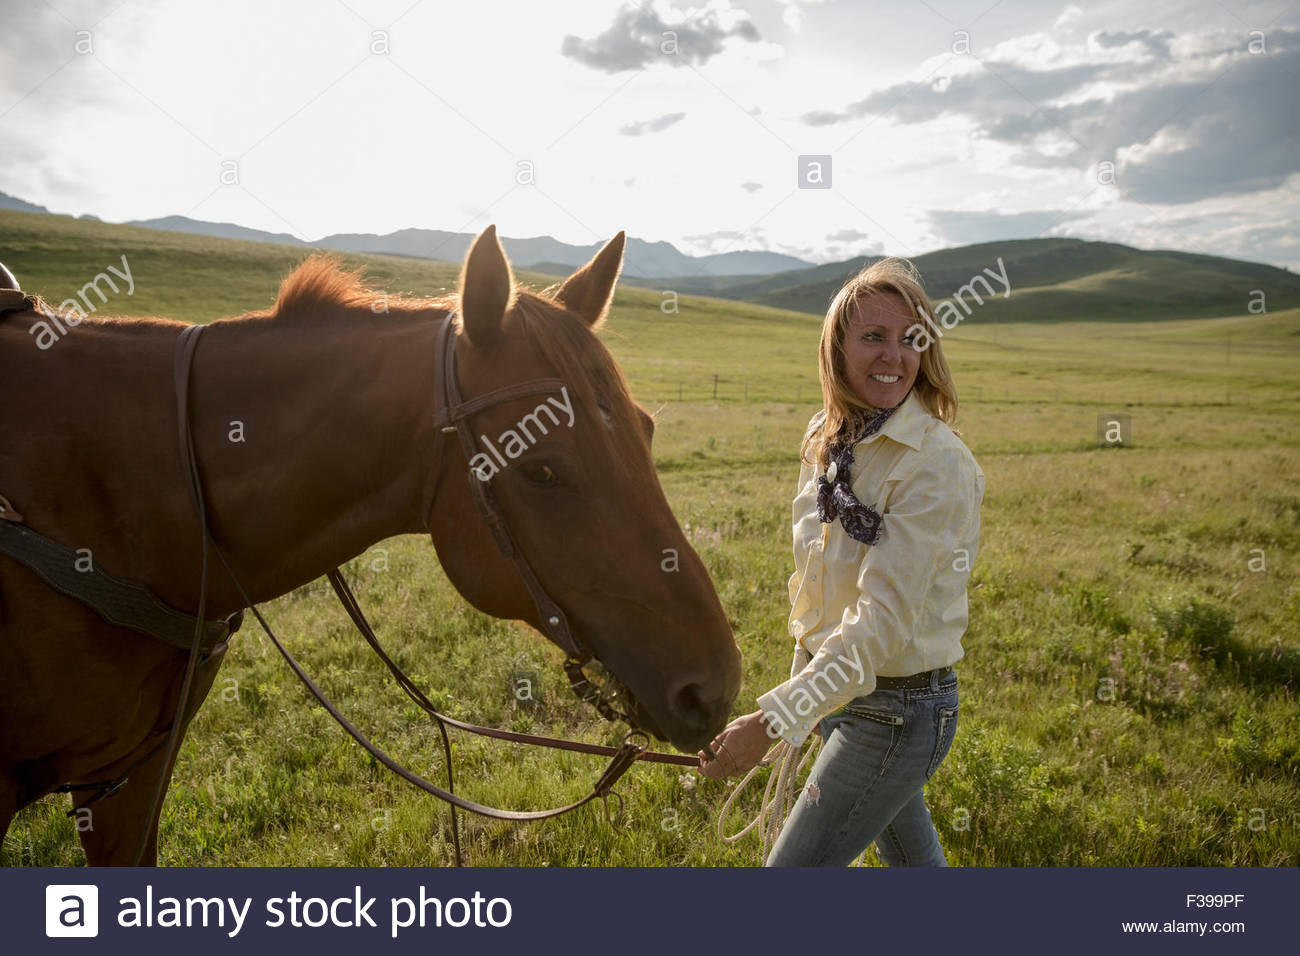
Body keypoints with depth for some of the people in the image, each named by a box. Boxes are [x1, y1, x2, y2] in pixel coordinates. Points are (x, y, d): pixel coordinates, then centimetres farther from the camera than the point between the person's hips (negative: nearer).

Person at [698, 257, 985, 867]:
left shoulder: (938, 464, -23)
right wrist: (801, 686, 19)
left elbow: (884, 618, -28)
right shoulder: (826, 439, 1)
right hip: (838, 690, 8)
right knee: (910, 859, 25)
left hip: (900, 710, -7)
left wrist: (773, 720, -32)